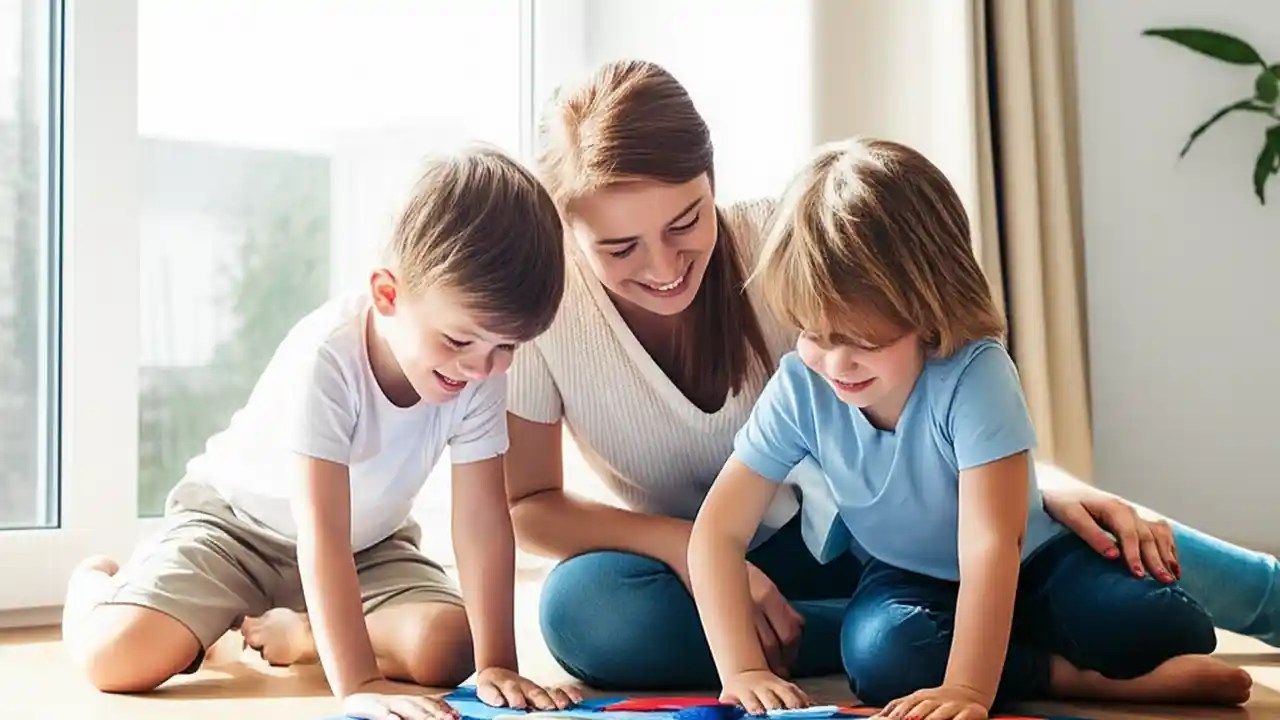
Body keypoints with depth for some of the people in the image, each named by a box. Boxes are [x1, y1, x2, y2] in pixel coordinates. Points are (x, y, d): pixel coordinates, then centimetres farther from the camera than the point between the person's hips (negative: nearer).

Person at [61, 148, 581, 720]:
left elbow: (483, 518, -20)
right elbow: (322, 534, -40)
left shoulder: (481, 372, -21)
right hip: (236, 517, -4)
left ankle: (291, 631, 7)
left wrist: (496, 664, -26)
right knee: (120, 656, -24)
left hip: (369, 540, 4)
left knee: (447, 649, -22)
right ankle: (96, 580, 15)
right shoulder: (326, 357, -36)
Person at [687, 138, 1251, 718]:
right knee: (878, 652, -33)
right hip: (909, 580, 3)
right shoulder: (799, 389, -19)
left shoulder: (974, 375, -29)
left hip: (1028, 567, -3)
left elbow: (991, 544, -35)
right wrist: (741, 671, -28)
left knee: (1166, 630, -29)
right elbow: (719, 531, -17)